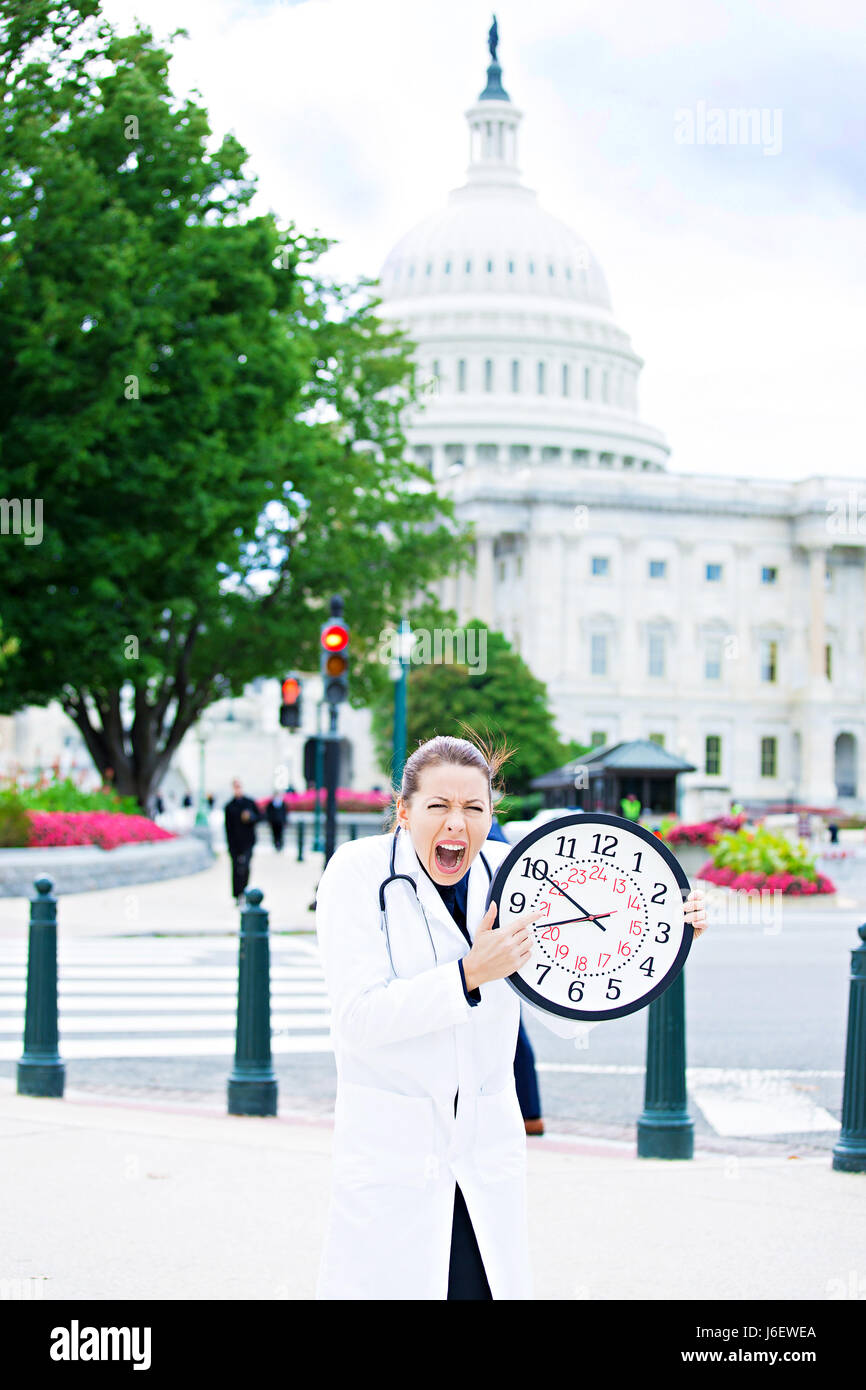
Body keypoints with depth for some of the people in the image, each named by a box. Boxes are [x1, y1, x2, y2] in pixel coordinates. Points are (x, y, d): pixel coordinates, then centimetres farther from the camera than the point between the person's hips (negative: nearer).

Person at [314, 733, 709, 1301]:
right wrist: (470, 974, -27)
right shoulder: (359, 871, -9)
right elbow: (359, 1016, -19)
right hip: (390, 1144, -4)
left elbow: (570, 1013, 2)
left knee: (488, 1286, 2)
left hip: (489, 1145, 4)